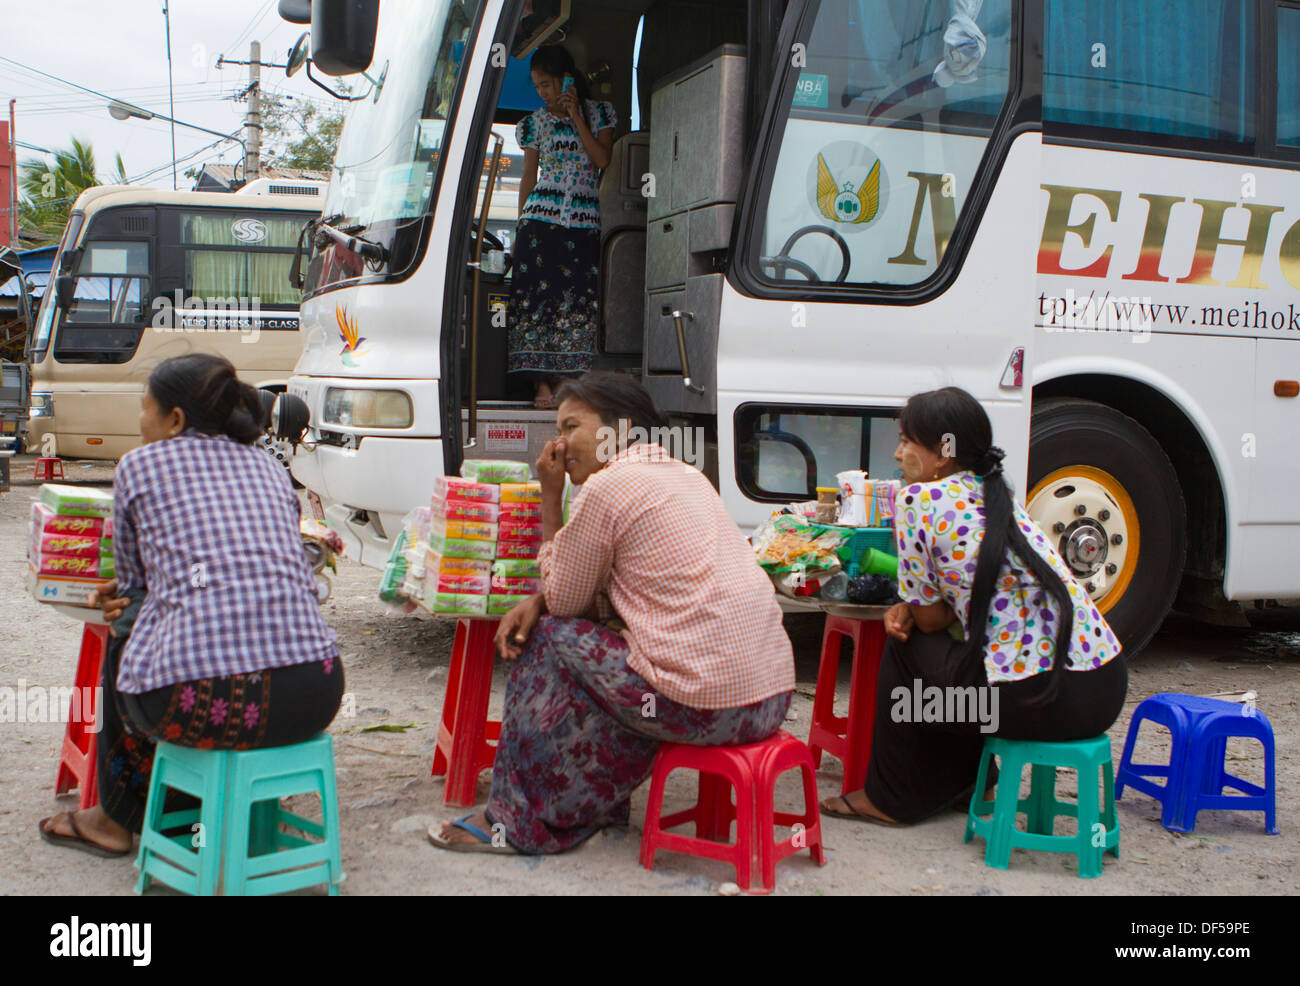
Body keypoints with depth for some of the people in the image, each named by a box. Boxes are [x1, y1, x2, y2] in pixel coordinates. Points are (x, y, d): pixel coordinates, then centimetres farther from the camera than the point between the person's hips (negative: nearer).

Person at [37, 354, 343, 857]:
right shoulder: (269, 467, 22)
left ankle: (118, 818, 43)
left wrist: (128, 605, 42)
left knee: (123, 632, 28)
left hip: (202, 703, -5)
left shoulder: (140, 465, 10)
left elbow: (132, 581, 18)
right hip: (313, 696, 5)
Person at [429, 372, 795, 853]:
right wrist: (538, 602, 10)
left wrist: (550, 496, 8)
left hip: (705, 703, -9)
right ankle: (599, 804, 34)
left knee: (550, 637, 8)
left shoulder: (606, 486, -9)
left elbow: (563, 601, 4)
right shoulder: (687, 475, 19)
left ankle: (517, 821, 18)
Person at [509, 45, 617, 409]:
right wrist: (520, 225, 13)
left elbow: (603, 159, -4)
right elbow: (528, 177, 17)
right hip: (541, 216, 1)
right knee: (538, 293, -10)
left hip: (585, 219, -1)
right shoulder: (535, 123, 13)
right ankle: (541, 383, -9)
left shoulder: (598, 113, 9)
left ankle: (571, 380, -7)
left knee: (579, 298, -8)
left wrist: (576, 117, -6)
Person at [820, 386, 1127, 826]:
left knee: (906, 649, 12)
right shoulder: (998, 497, 18)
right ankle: (965, 781, 40)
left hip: (1042, 699, -8)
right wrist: (909, 608, 8)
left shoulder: (919, 499, -7)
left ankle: (892, 798, 24)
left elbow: (931, 618, -4)